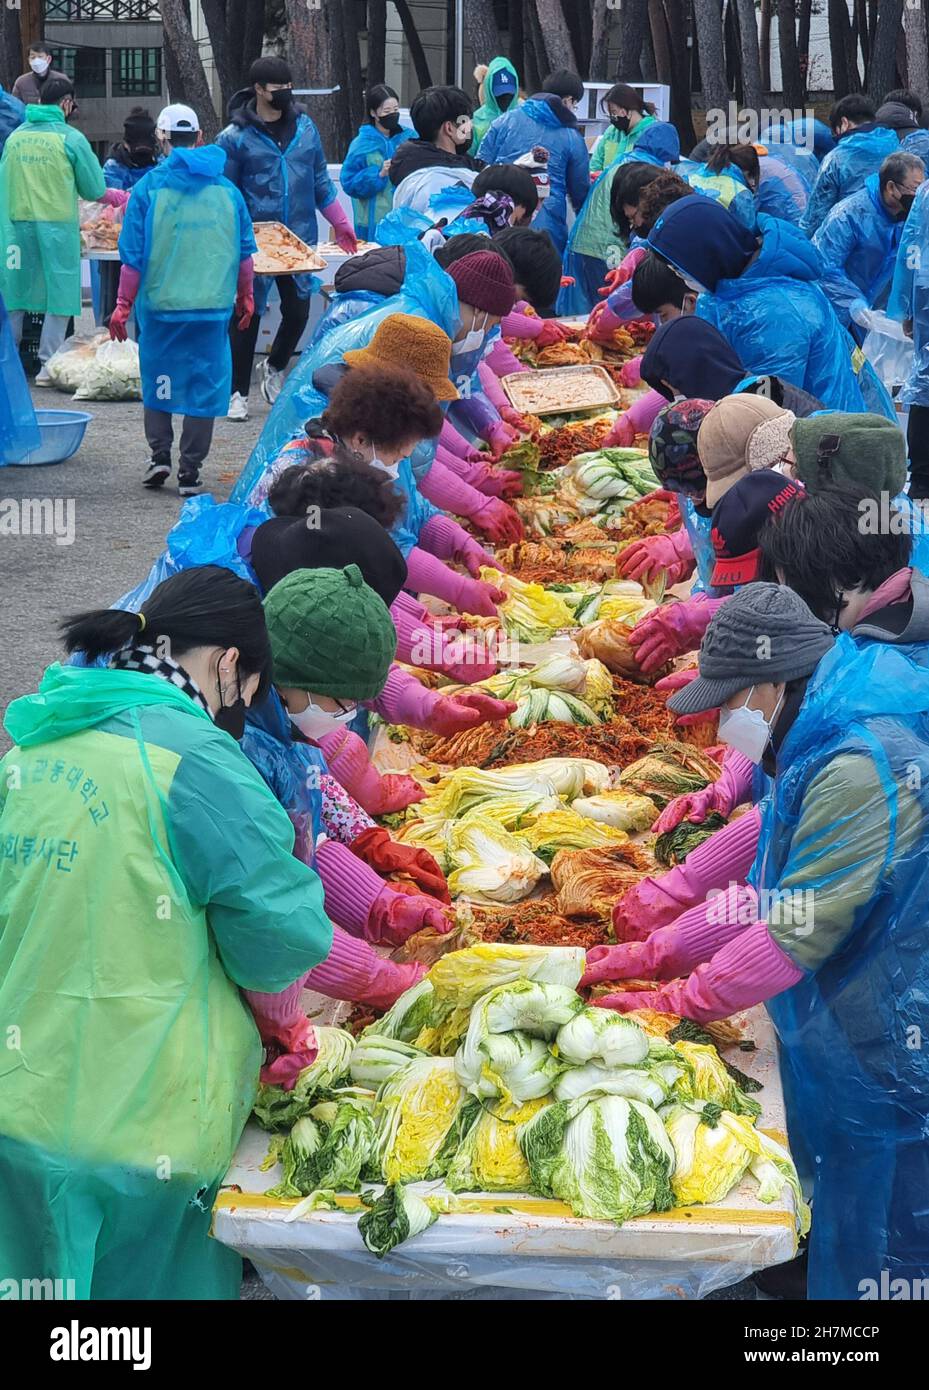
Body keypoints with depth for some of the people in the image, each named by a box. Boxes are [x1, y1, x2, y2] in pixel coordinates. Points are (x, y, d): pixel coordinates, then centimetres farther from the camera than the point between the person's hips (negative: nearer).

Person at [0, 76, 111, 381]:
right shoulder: (71, 138, -7)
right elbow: (95, 191, -2)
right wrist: (123, 198, 16)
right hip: (57, 225, -4)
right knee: (59, 297, 5)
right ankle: (48, 366, 4)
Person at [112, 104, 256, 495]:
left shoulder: (149, 188, -5)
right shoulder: (227, 190, 4)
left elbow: (133, 254, -5)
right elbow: (245, 250, 10)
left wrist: (124, 303, 2)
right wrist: (245, 295, 23)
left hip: (160, 303, -1)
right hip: (213, 306, 1)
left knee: (157, 378, 18)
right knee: (204, 383, 5)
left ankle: (160, 455, 12)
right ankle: (189, 473, 5)